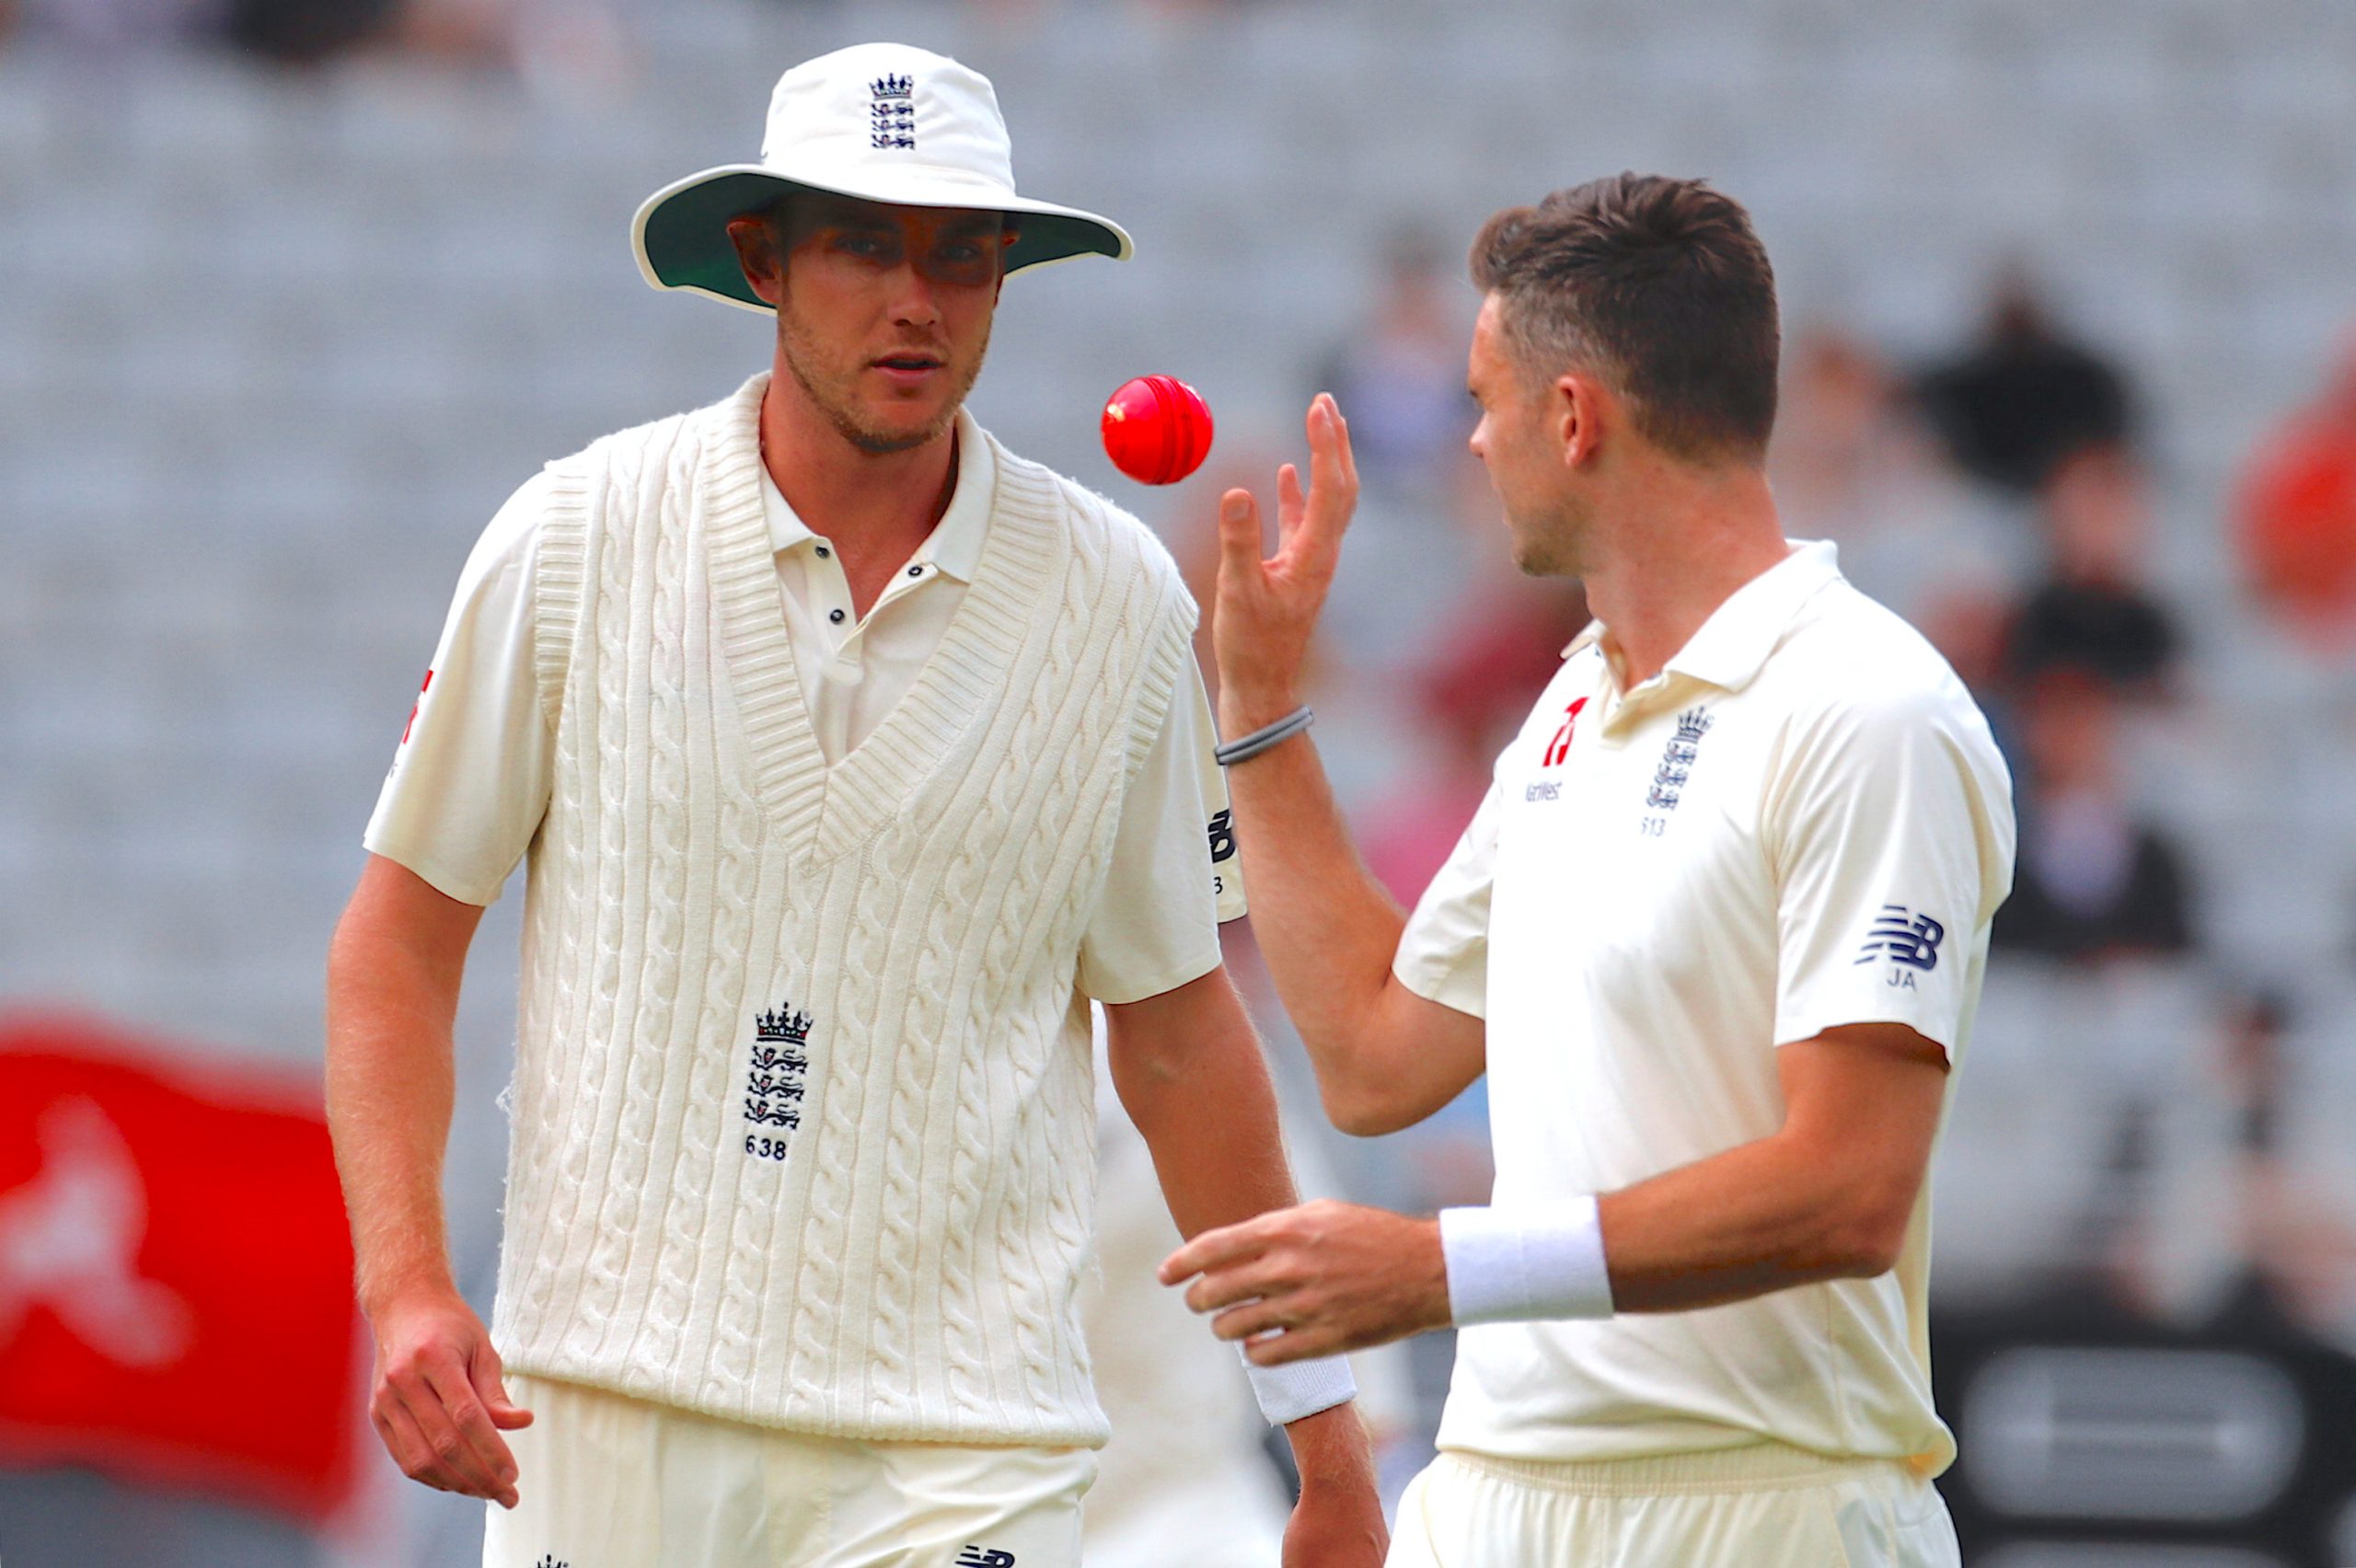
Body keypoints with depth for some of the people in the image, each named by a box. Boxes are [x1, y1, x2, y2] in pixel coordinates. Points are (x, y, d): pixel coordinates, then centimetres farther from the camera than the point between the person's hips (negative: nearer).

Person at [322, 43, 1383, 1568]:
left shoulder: (1117, 599, 2)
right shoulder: (575, 541, 0)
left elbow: (1177, 1027, 10)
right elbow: (402, 937, 5)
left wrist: (1320, 1416, 9)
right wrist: (405, 1286, -7)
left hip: (960, 1443, 0)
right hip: (608, 1411, 0)